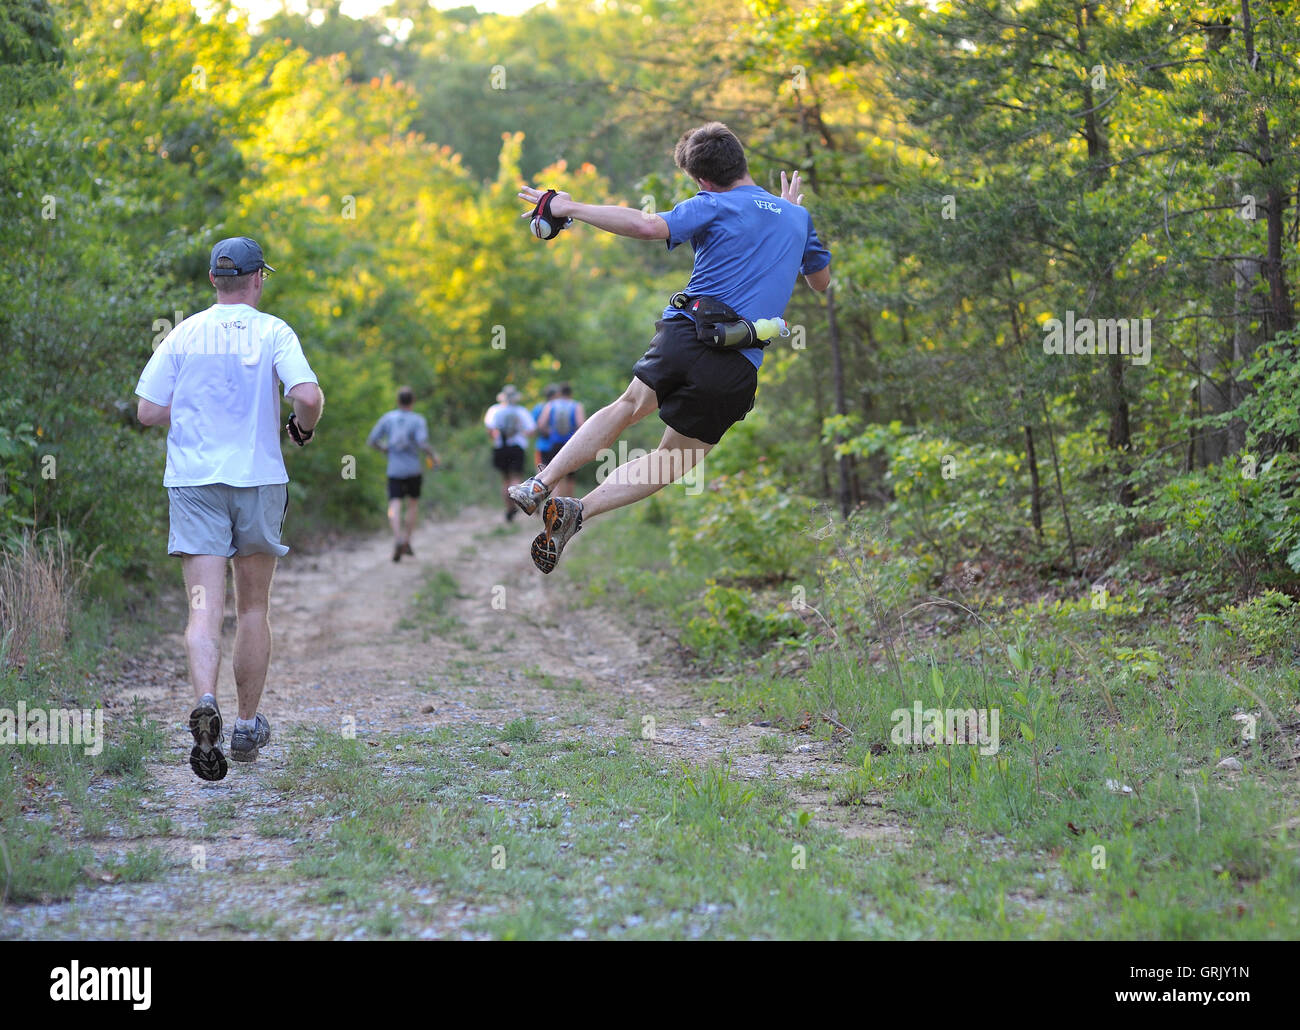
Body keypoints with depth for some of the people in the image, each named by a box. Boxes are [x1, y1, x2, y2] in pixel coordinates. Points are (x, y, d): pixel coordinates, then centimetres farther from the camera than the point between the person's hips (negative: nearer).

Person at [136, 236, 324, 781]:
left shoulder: (184, 334, 4)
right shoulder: (273, 332, -1)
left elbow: (148, 412, 3)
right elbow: (308, 396, -15)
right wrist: (304, 427, 6)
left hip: (193, 479, 1)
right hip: (258, 478, -1)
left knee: (205, 608, -6)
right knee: (254, 607, 13)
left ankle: (205, 702, -30)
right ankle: (247, 726, 19)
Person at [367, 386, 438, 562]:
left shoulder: (387, 418, 2)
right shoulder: (418, 420, -6)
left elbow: (371, 441, 4)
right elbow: (423, 444, -20)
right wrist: (433, 457, 0)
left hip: (394, 470, 0)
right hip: (414, 470, 0)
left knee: (394, 506, -7)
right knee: (413, 503, 19)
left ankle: (398, 539, -32)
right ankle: (407, 542, 15)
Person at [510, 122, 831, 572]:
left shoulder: (713, 206, 2)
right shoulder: (797, 216, 16)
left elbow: (649, 226, -17)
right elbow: (822, 281, 32)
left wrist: (570, 207, -10)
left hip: (685, 334, -2)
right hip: (737, 368, 2)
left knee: (629, 406, 25)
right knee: (672, 461, 13)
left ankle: (541, 483, 15)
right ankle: (580, 510, -6)